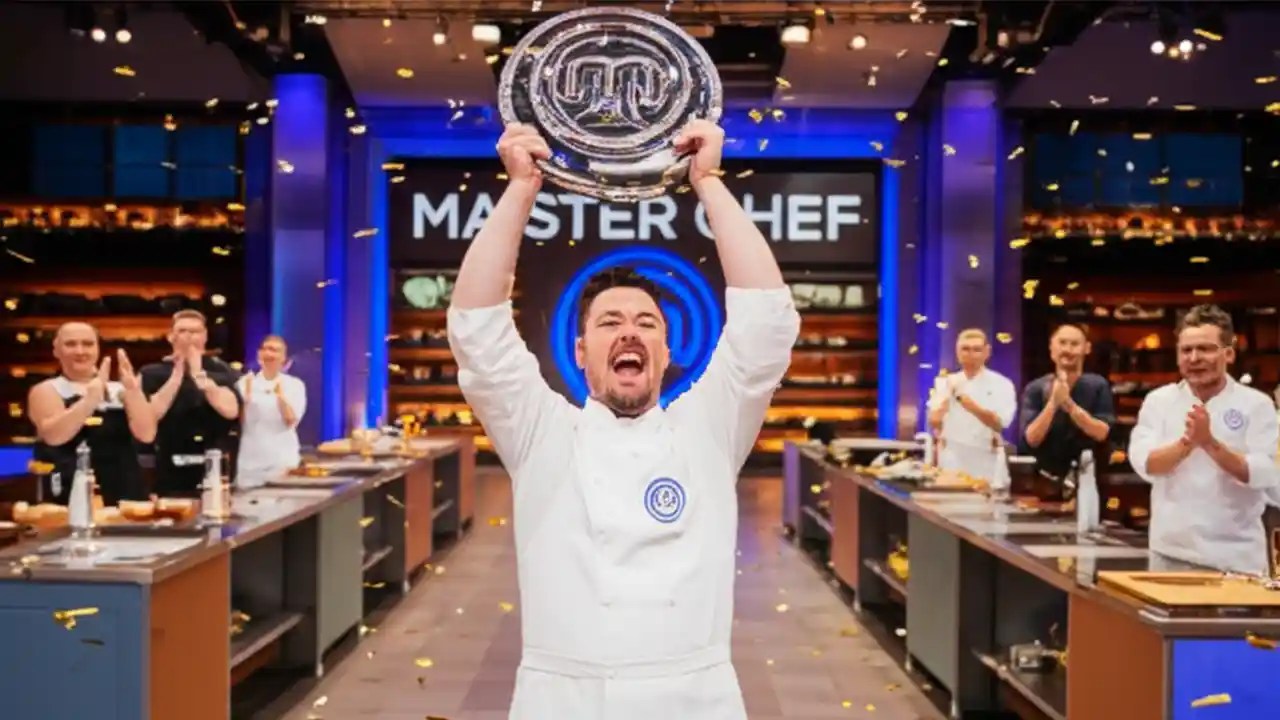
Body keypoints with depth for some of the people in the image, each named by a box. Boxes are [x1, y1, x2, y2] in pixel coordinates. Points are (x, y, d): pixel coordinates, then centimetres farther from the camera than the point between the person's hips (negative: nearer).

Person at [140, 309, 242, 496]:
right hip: (170, 475, -1)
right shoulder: (153, 373, 4)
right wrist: (177, 376, -11)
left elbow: (231, 410, -11)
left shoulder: (221, 371, 5)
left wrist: (199, 374, -13)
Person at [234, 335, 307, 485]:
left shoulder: (295, 385, 3)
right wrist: (245, 398, -13)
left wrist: (280, 396, -20)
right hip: (251, 460, 1)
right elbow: (238, 422, 1)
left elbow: (291, 421, -7)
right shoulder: (245, 383, 5)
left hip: (283, 459, -1)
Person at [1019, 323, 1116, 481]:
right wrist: (1053, 403, -24)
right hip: (1047, 476, 0)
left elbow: (1102, 433, -13)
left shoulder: (1098, 386, -1)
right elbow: (1030, 440, -12)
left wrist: (1069, 404, -23)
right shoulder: (1035, 389, -2)